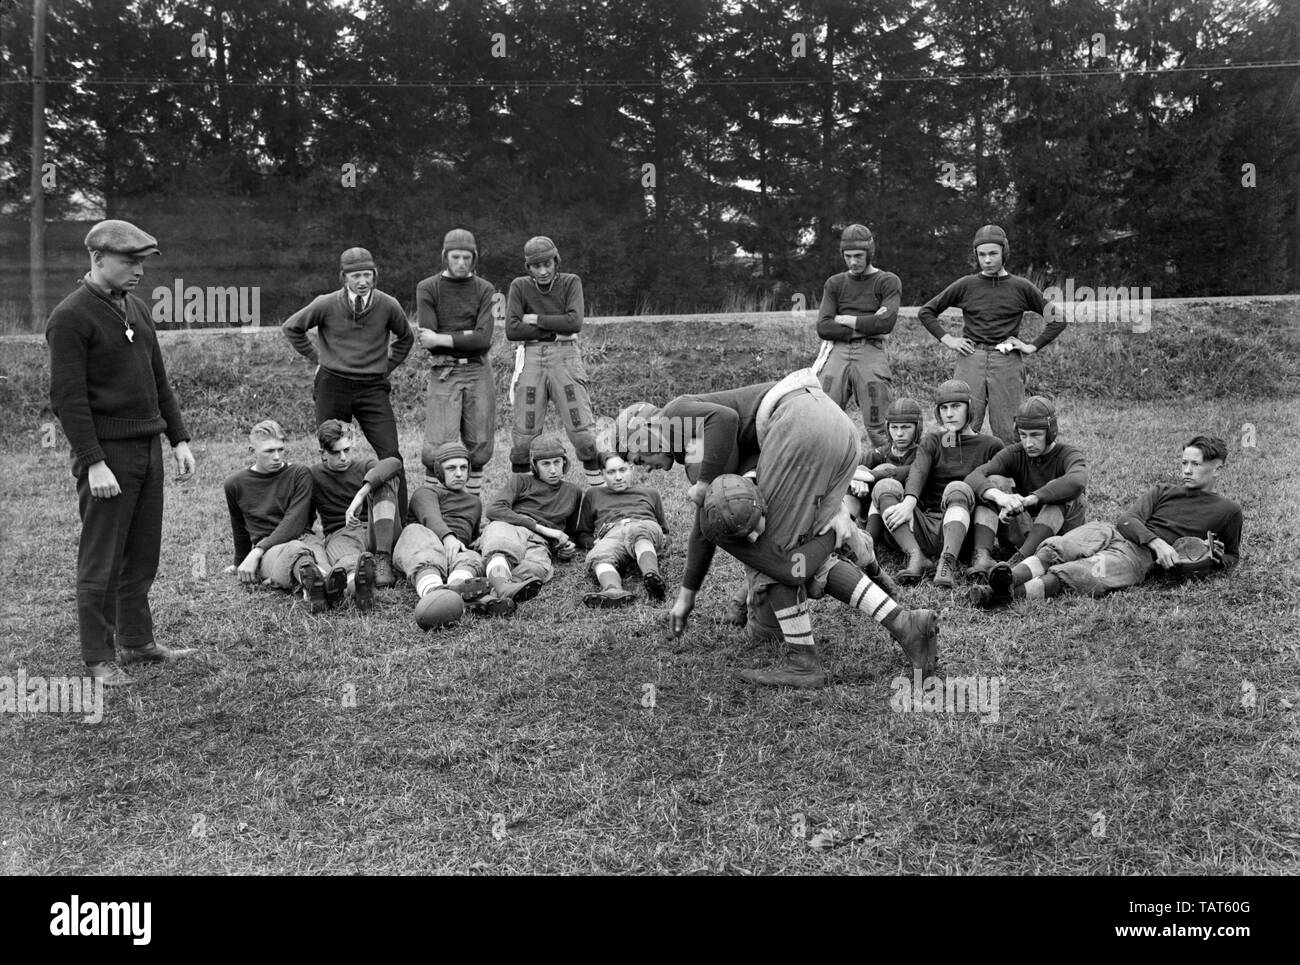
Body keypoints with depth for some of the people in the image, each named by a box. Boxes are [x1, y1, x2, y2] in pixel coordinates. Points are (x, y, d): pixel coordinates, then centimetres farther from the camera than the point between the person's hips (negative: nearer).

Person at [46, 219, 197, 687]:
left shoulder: (137, 307, 13)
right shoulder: (70, 317, -10)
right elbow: (67, 397, -15)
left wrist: (179, 439, 13)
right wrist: (93, 463, -20)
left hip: (148, 447, 8)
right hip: (107, 451, -7)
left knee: (143, 556, 14)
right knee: (101, 562, 0)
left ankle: (137, 641, 25)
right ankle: (99, 658, 9)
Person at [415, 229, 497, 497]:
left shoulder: (485, 289, 8)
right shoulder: (427, 289, 6)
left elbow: (484, 339, -7)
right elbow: (428, 340, -5)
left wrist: (442, 339, -9)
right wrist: (468, 335, -7)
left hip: (478, 372, 2)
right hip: (444, 373, -2)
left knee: (479, 447, 4)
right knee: (437, 449, -11)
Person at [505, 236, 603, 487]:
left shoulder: (571, 282, 4)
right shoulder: (520, 286, 5)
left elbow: (575, 322, -11)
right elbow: (512, 330, -6)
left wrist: (536, 320, -7)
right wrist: (554, 331, -9)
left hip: (565, 356, -1)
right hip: (531, 358, 1)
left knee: (581, 427, -5)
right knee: (524, 430, 2)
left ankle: (597, 487, 6)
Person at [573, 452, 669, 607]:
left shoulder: (650, 493, 38)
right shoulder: (593, 495, 38)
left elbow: (664, 530, 37)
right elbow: (580, 534, 32)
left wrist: (664, 540, 11)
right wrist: (593, 542, 7)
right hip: (610, 534, 0)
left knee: (639, 533, -41)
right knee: (598, 556, -39)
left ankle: (653, 578, -67)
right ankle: (614, 591, -67)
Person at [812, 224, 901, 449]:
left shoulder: (888, 282, 10)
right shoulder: (835, 283, 18)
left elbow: (886, 323, -7)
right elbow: (823, 327, 5)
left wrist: (845, 320, 1)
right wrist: (866, 326, -2)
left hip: (870, 352, -2)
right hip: (838, 350, 2)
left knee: (876, 425, -7)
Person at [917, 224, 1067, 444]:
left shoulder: (1021, 287, 8)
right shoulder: (965, 285, 9)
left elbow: (1058, 319, 12)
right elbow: (925, 312, 15)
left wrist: (1032, 346, 3)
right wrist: (947, 340, 5)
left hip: (1007, 362, 0)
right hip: (971, 360, 0)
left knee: (1008, 431, -2)